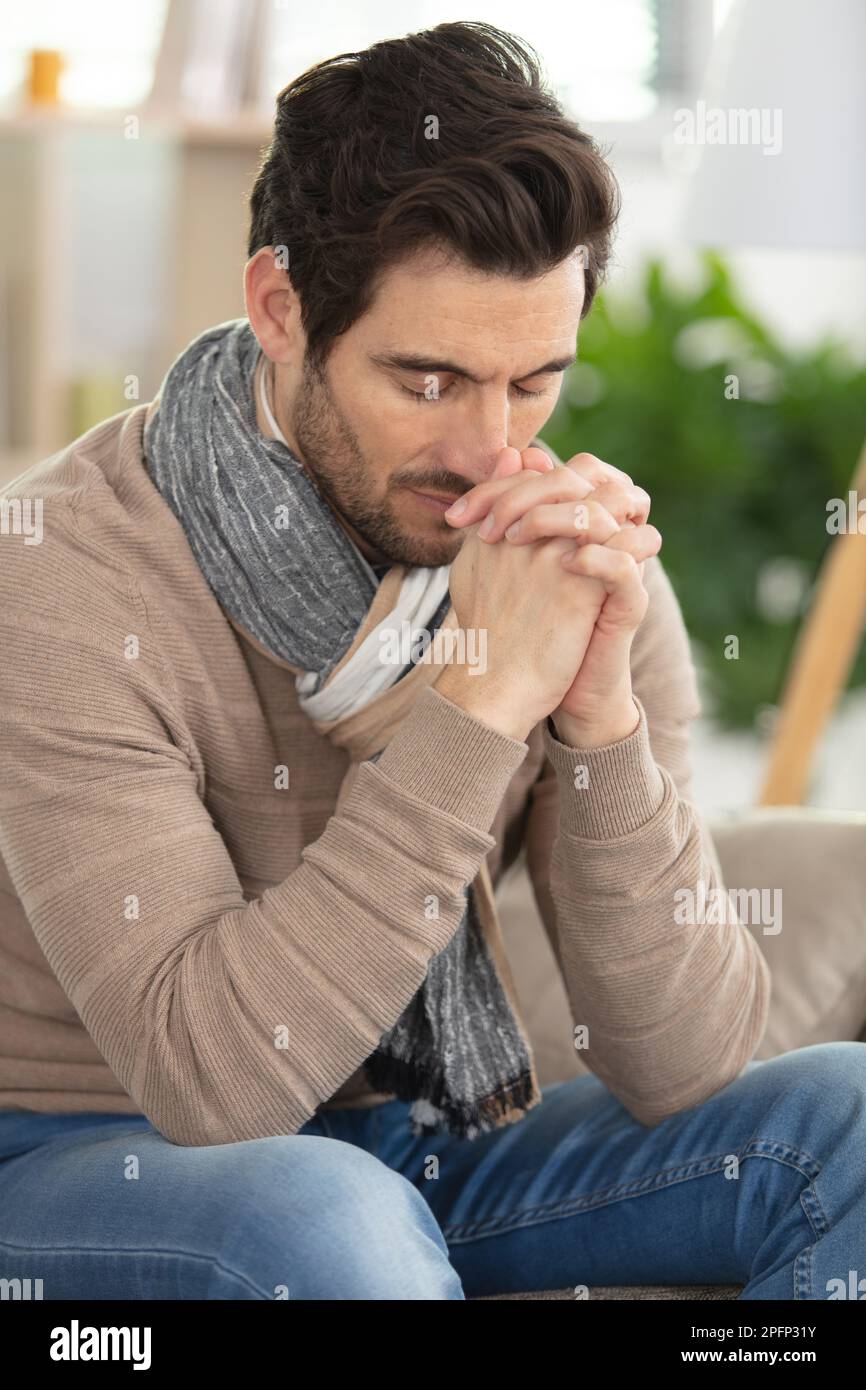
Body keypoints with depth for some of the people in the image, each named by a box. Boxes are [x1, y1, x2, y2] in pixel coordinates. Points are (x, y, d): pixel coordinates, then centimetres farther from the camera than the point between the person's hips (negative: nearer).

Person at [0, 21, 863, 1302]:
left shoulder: (578, 567, -7)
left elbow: (680, 1070, -10)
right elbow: (208, 1072, -29)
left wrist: (604, 715, -25)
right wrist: (481, 703, -31)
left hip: (422, 1150, 6)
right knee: (324, 1217, -37)